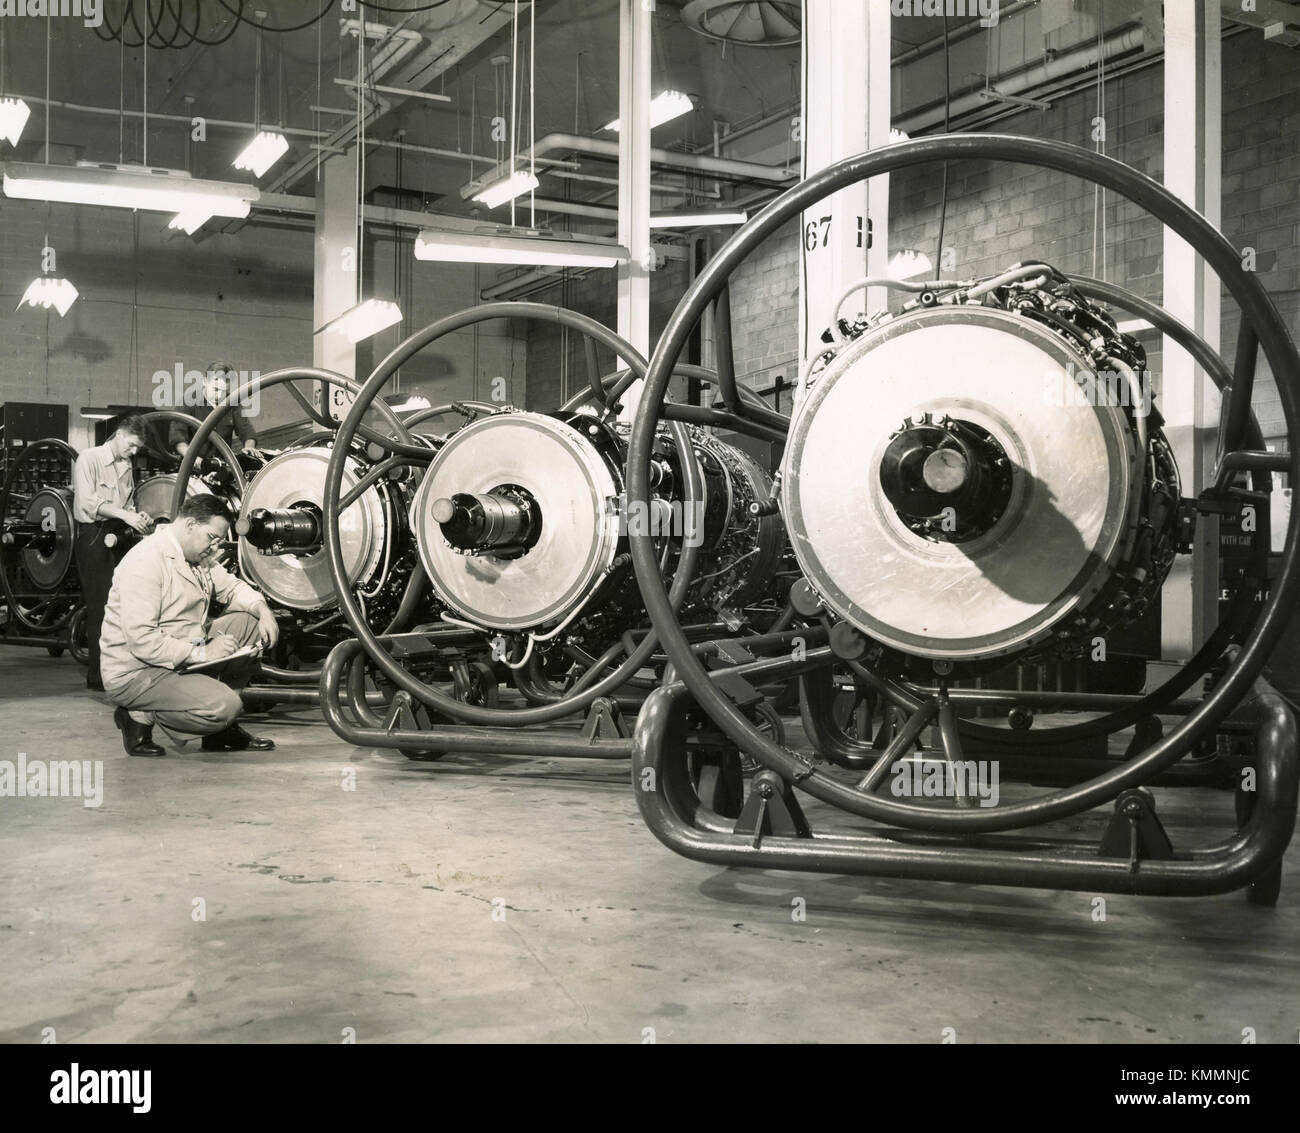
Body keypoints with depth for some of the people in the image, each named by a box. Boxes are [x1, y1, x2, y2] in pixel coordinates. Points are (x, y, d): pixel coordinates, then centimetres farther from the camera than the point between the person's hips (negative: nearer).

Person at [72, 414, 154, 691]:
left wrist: (137, 516, -2)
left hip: (118, 537, 7)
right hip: (93, 536, -7)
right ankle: (97, 676, -6)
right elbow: (88, 502, -15)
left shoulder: (127, 467, 18)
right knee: (100, 606, -9)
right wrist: (125, 515, -23)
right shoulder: (89, 459, -4)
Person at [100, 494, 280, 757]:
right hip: (137, 673, -10)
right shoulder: (145, 562, -22)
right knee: (225, 707, -27)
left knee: (248, 622, 1)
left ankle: (222, 729, 7)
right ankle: (139, 717, -4)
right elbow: (141, 641, -28)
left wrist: (263, 610, -4)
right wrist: (201, 653, -26)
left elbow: (231, 586, 18)